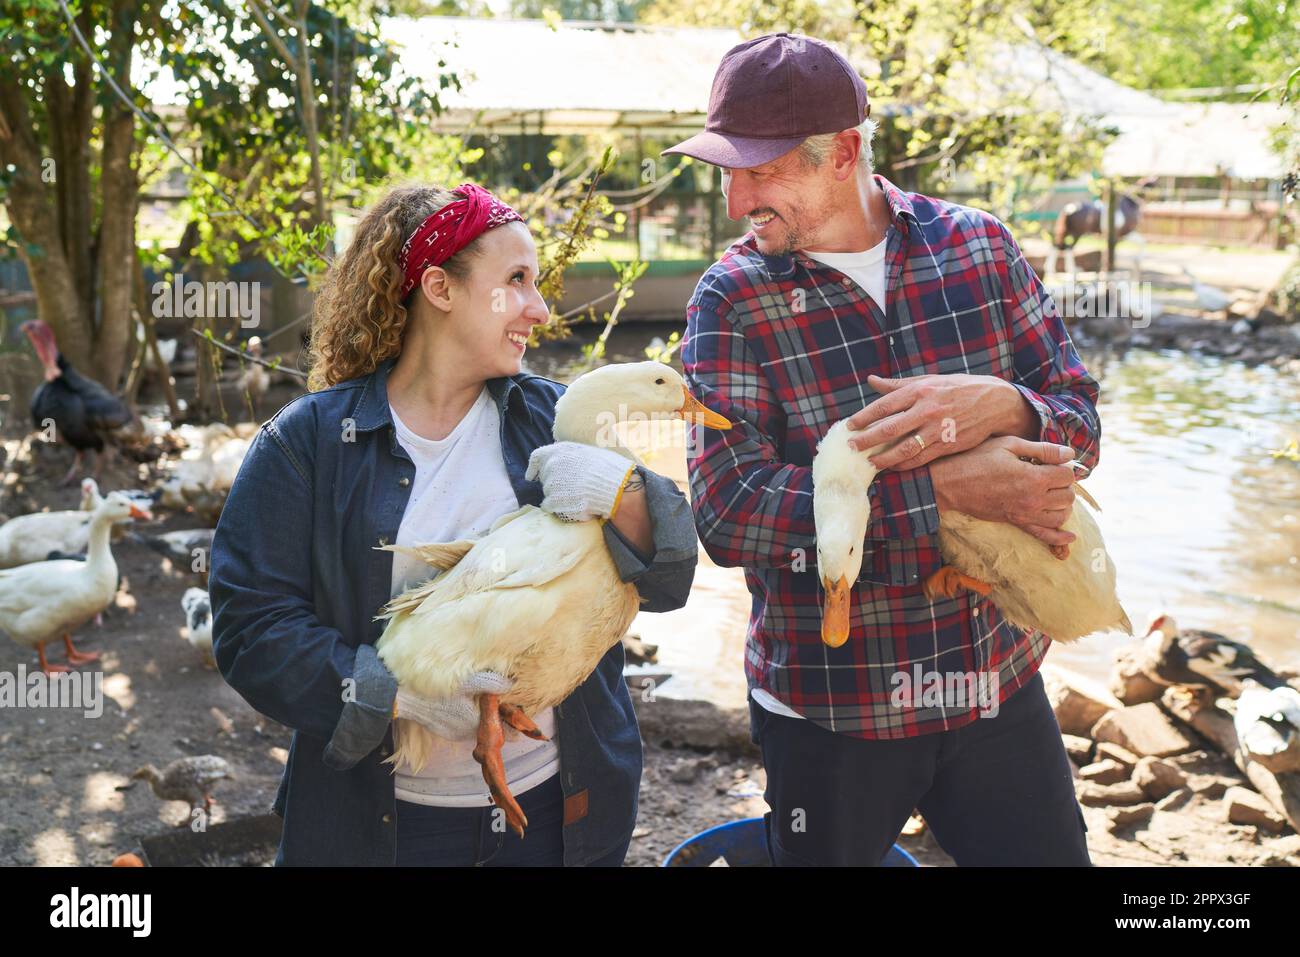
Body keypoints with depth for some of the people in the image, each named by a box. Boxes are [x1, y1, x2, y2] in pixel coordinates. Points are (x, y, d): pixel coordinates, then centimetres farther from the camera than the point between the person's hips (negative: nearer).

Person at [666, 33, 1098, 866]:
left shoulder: (978, 247, -2)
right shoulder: (732, 301, -10)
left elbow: (1079, 420, 0)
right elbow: (728, 513, -20)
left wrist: (1001, 405, -24)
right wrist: (944, 490, -28)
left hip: (1001, 683, 3)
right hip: (831, 710, -2)